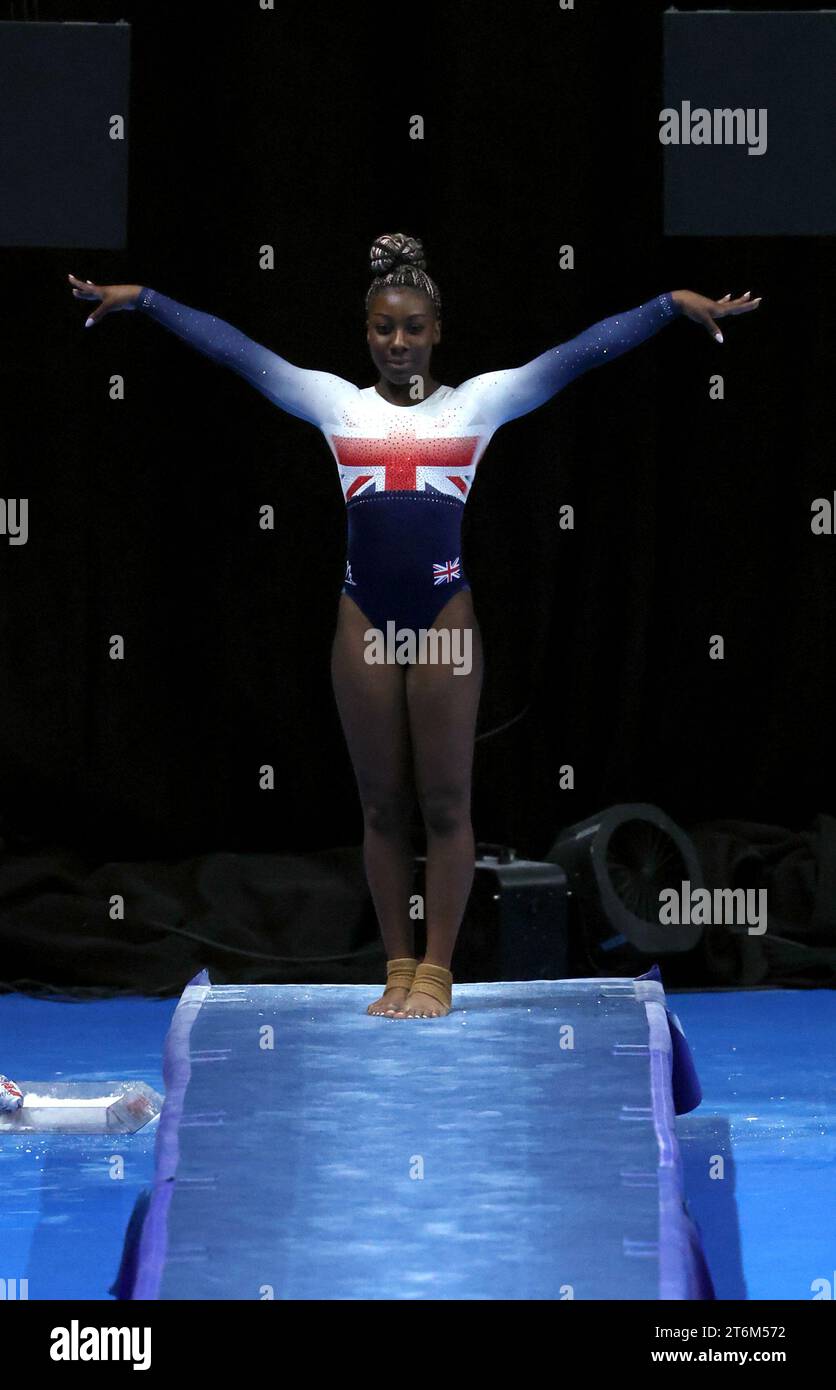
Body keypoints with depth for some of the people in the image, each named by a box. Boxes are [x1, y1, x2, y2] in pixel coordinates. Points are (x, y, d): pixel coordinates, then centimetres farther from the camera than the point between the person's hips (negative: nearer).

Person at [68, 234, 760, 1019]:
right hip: (364, 620, 1)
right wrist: (140, 300, 4)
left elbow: (584, 351, 1)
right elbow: (231, 349, 7)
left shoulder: (477, 403, 6)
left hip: (444, 616, -1)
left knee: (445, 803, 1)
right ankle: (399, 969, 11)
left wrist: (674, 306, -6)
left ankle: (437, 972, 5)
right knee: (383, 806, 6)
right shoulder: (335, 404, 9)